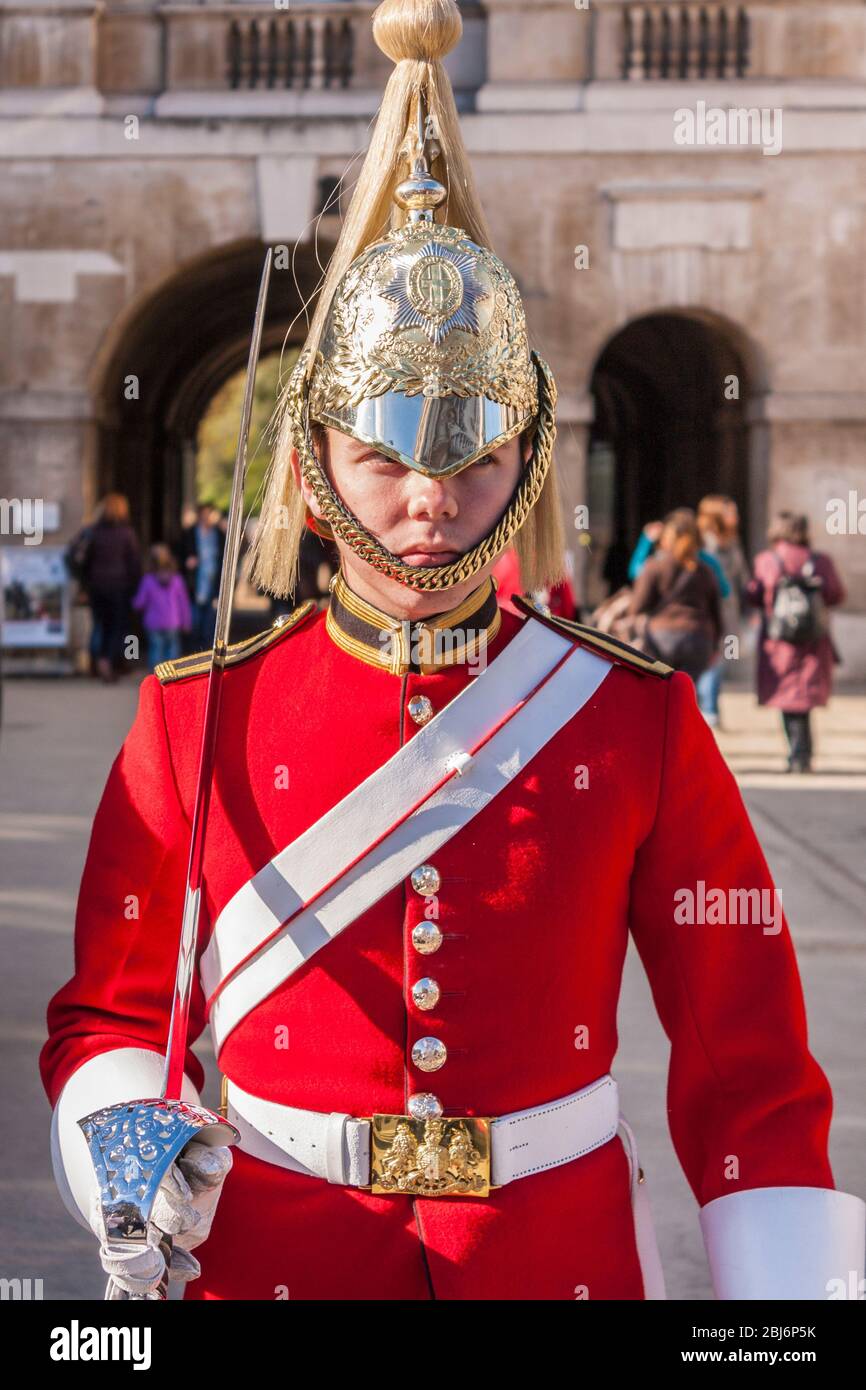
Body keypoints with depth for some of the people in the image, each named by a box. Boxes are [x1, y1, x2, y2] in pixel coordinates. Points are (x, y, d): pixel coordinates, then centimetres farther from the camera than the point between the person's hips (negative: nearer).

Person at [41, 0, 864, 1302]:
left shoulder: (640, 715, -8)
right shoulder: (201, 713, -7)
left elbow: (751, 1071, -5)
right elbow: (111, 1013, 3)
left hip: (565, 1250, 0)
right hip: (271, 1255, 0)